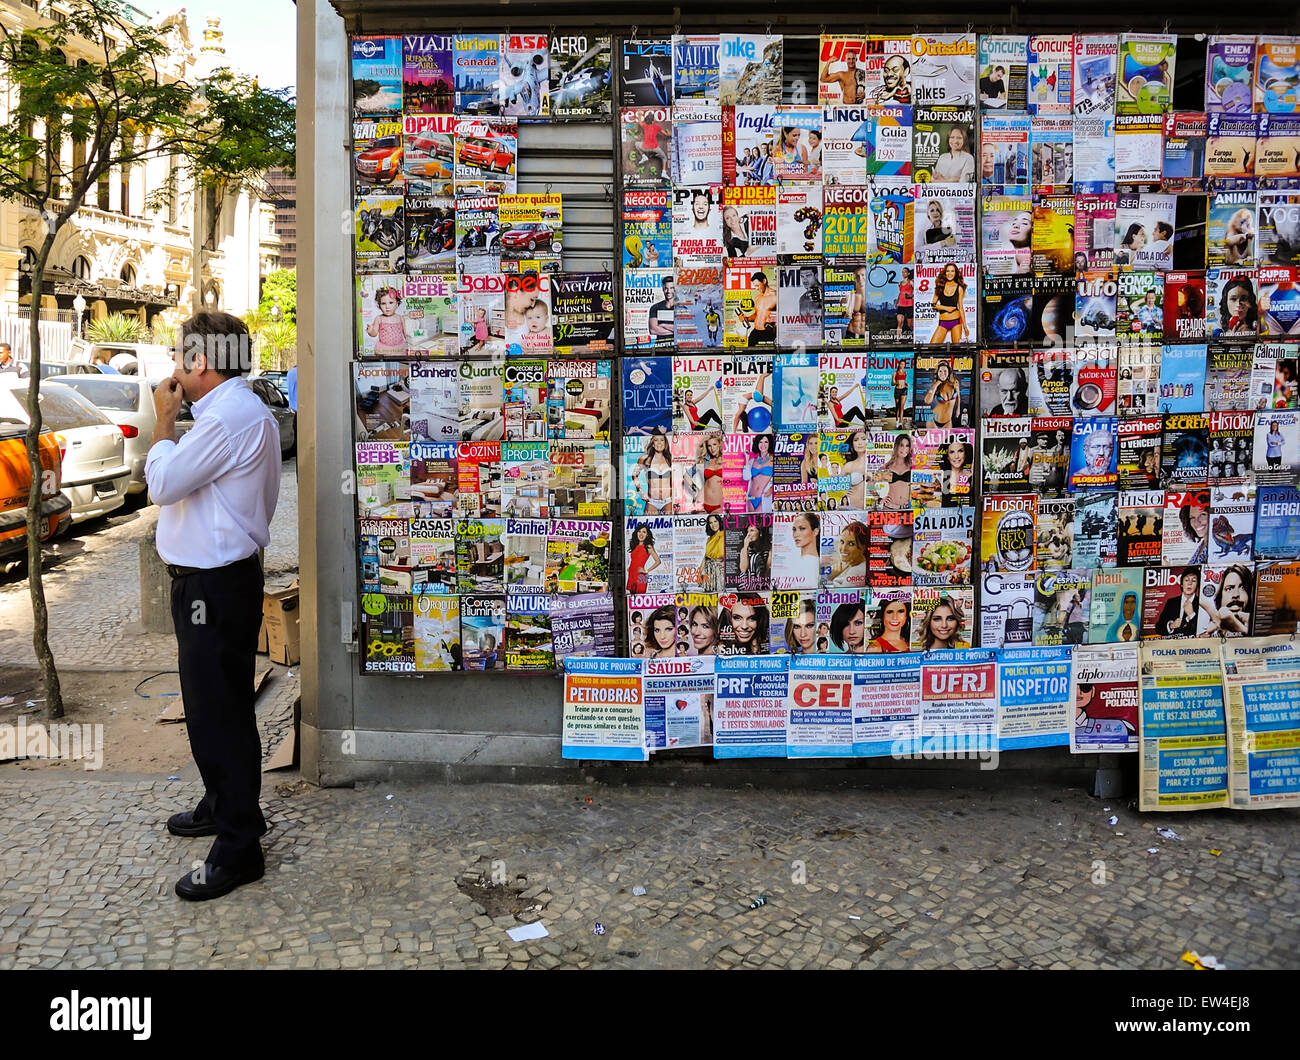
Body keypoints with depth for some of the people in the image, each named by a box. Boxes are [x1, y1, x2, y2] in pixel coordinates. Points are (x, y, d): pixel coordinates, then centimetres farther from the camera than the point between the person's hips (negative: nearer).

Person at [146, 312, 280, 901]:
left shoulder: (229, 415, -22)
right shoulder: (234, 410, 14)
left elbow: (162, 484, -19)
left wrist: (165, 420, -8)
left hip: (217, 586, -11)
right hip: (206, 579, 11)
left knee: (219, 710, -6)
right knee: (210, 703, 23)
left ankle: (238, 847, 3)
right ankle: (222, 806, 40)